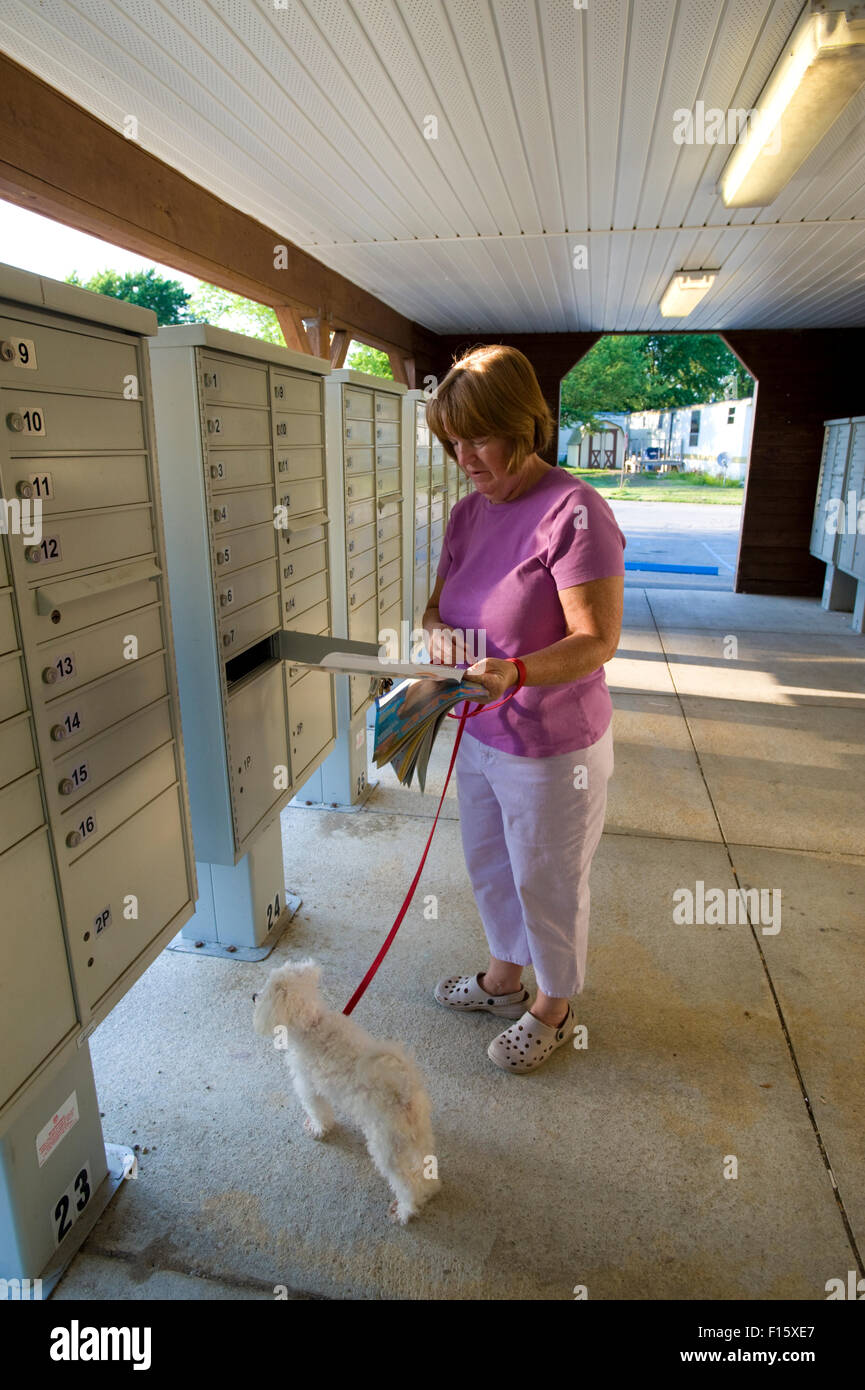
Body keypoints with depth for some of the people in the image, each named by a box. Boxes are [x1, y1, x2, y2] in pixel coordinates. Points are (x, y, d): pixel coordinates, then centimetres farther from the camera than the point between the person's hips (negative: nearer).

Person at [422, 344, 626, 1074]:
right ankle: (505, 976, 50)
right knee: (489, 866, 24)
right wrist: (438, 630, -14)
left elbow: (597, 640, -25)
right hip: (480, 735, 8)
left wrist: (516, 672, -41)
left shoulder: (575, 512, -22)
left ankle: (554, 1006, 40)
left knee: (548, 883, 13)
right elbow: (439, 601, 9)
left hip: (553, 747, -7)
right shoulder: (468, 512, 3)